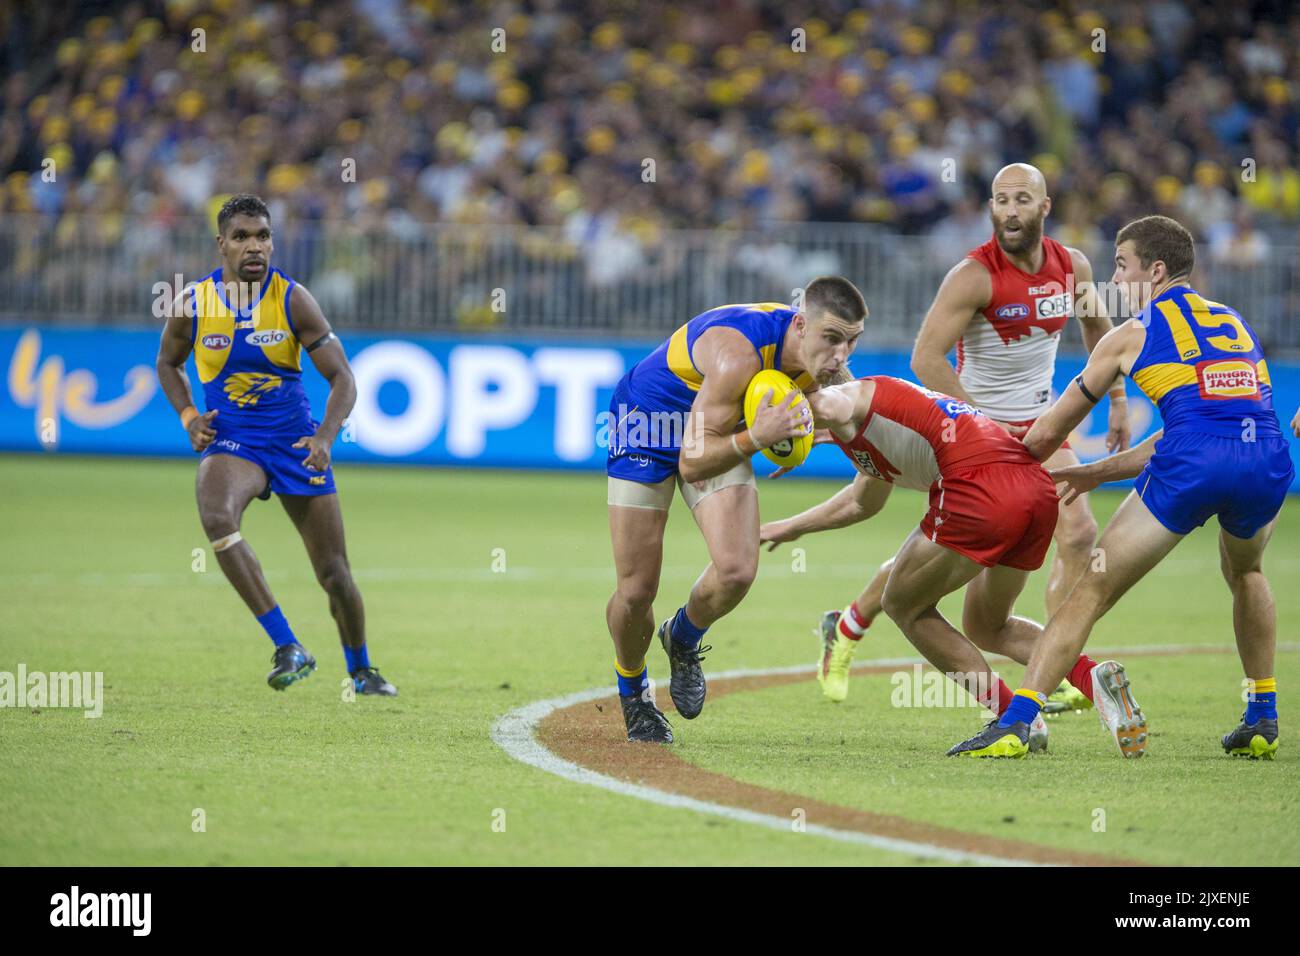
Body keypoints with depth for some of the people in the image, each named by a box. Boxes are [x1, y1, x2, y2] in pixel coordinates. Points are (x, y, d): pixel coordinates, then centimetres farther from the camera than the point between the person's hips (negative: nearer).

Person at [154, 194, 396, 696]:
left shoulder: (292, 300, -10)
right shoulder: (192, 304, -6)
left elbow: (342, 378, -8)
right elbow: (168, 363, 14)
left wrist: (325, 439, -24)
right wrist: (189, 418, -3)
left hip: (295, 441, 0)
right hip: (230, 440, 0)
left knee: (334, 573, 4)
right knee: (216, 516, -35)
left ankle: (361, 670, 33)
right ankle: (288, 648, -31)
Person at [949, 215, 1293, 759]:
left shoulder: (1130, 337, 16)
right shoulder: (1234, 324, 30)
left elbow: (1047, 434, 22)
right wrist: (1100, 472, 41)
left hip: (1191, 468, -5)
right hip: (1268, 462, 5)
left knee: (1091, 593, 4)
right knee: (1245, 573, 36)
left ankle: (1016, 722, -7)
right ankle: (1262, 721, 33)